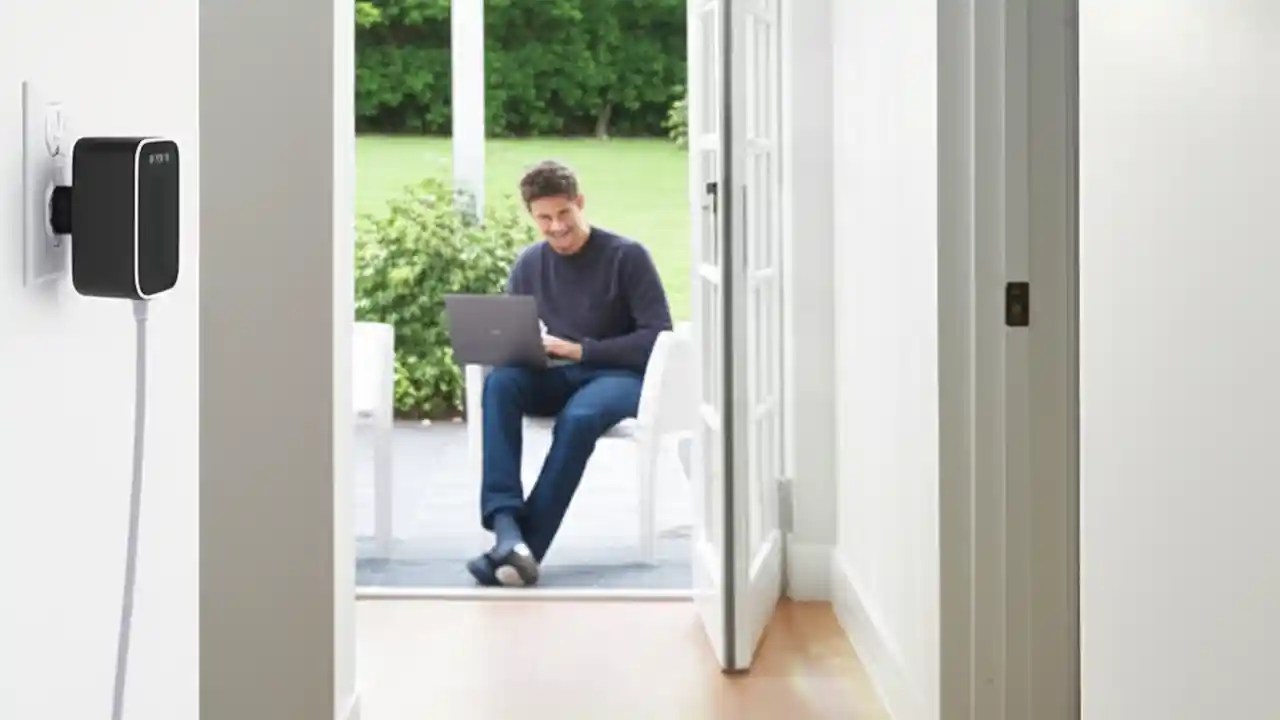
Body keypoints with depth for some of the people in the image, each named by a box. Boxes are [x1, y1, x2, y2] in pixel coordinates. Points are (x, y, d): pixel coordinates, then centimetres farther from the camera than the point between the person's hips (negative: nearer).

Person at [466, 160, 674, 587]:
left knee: (578, 417, -39)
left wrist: (581, 350, -18)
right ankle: (506, 528, -44)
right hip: (555, 378, 4)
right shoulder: (529, 263, 10)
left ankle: (528, 545, -41)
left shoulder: (627, 256, -5)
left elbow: (658, 336, -11)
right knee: (500, 382, -31)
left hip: (617, 376, -4)